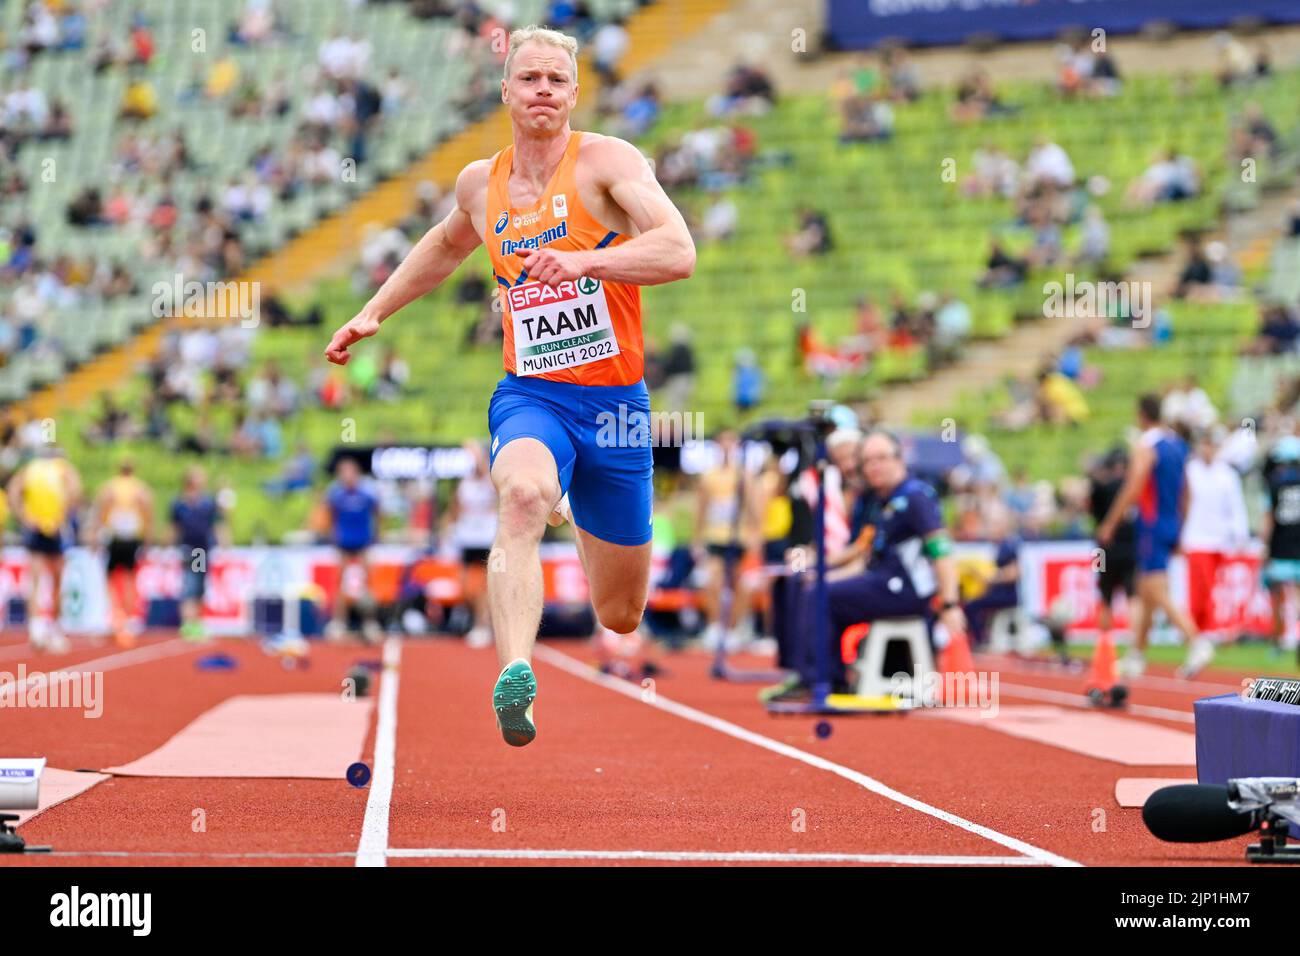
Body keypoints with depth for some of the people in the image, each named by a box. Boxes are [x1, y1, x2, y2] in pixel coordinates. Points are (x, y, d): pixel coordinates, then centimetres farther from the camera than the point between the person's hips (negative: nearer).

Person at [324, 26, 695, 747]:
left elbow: (680, 253, -23)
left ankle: (574, 514, 49)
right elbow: (447, 243, 32)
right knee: (523, 496, -37)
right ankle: (514, 680, -49)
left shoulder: (606, 161, -8)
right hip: (529, 395, 1)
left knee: (619, 616, 13)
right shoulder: (481, 184, 7)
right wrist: (373, 312, 28)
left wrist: (583, 260, -36)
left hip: (614, 400, -1)